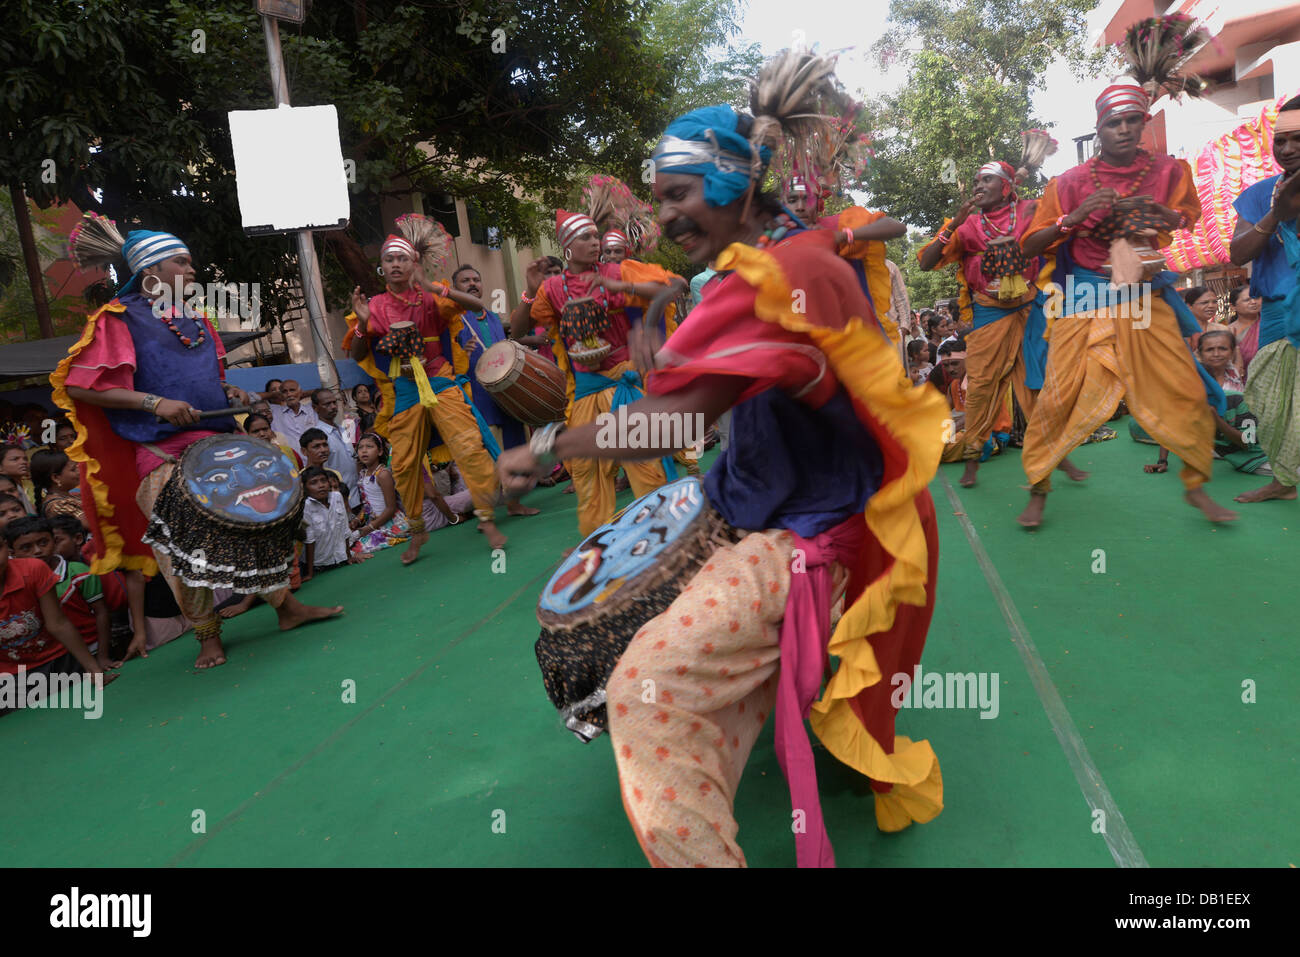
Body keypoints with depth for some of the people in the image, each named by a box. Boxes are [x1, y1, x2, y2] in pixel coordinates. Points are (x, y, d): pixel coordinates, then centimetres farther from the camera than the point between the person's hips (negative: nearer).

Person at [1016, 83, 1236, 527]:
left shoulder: (1169, 171, 7)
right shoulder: (1069, 182, 1)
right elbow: (1030, 245, -2)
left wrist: (1163, 216, -11)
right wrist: (1075, 217, -17)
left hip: (1146, 303, 2)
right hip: (1084, 305, -2)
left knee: (1187, 394, -1)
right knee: (1059, 396, -10)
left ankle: (1196, 486, 18)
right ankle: (1037, 491, 4)